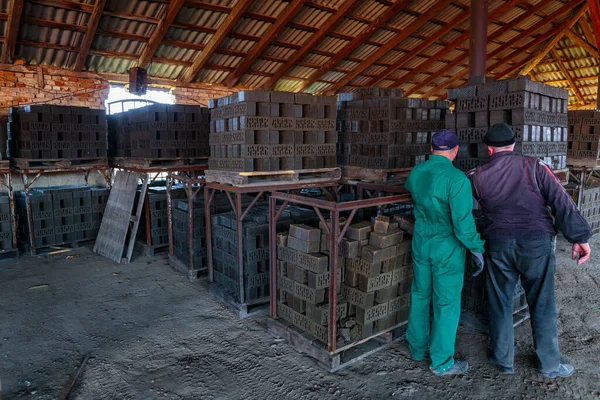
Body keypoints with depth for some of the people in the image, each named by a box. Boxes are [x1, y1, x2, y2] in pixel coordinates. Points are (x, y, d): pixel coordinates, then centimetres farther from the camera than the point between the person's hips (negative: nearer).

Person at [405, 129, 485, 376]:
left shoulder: (415, 173, -3)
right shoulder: (456, 178, -22)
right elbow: (463, 220, -22)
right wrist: (476, 248, -9)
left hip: (420, 244, 6)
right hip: (447, 248, -6)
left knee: (420, 296, 19)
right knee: (446, 303, 7)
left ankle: (417, 348, 34)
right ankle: (442, 362, 19)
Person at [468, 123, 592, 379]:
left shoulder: (478, 177, 0)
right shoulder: (534, 167, -3)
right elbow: (561, 200, -8)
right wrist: (579, 237, -5)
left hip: (499, 244, 1)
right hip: (536, 243, 0)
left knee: (499, 303, 15)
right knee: (542, 306, 13)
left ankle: (502, 359, 29)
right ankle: (549, 365, 27)